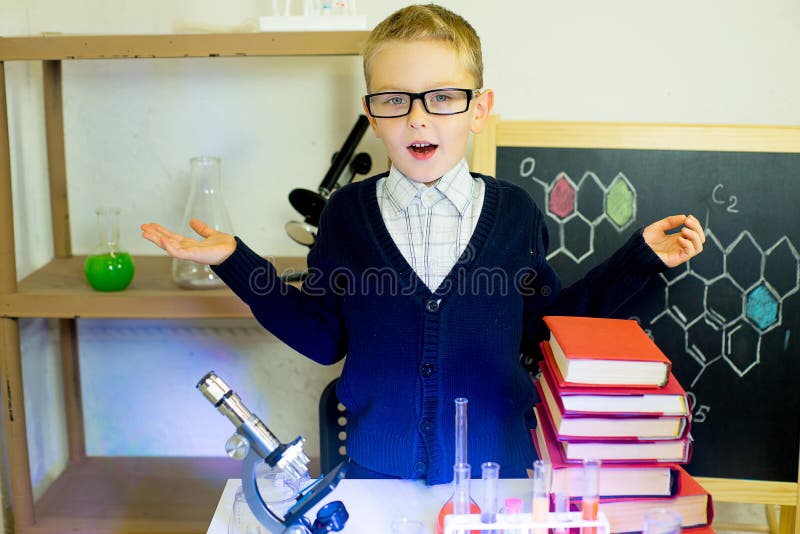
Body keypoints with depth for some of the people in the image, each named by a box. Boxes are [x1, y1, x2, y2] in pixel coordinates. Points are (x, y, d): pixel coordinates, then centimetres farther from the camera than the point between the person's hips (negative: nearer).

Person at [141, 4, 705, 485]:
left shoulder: (515, 212, -5)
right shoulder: (347, 212, -5)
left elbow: (541, 326, 4)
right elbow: (323, 336, 0)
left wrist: (638, 257, 0)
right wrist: (237, 262, -7)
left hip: (498, 470, 0)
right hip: (376, 472, 0)